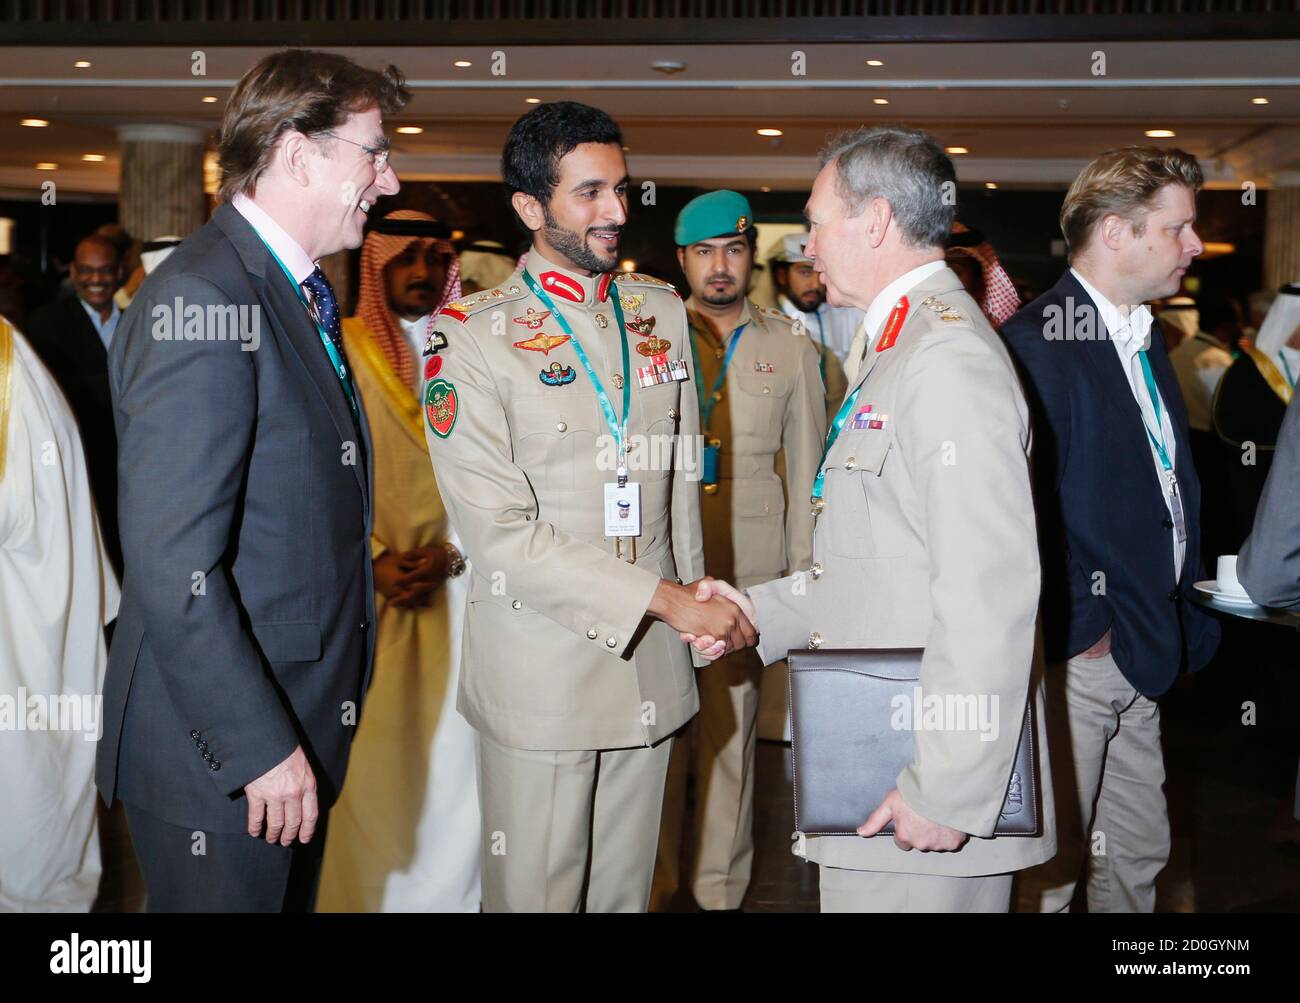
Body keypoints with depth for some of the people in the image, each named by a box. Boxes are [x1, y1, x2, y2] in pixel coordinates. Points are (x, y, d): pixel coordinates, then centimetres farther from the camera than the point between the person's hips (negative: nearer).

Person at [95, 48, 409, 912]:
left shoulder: (299, 296, 11)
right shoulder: (201, 300, -20)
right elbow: (173, 570, -24)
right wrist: (263, 748, -21)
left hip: (297, 741, 9)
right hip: (221, 768, -9)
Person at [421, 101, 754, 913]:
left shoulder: (663, 313, 9)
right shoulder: (471, 337, -9)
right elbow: (500, 533, -16)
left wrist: (698, 608, 13)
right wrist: (664, 598, -17)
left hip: (652, 665, 5)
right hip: (543, 669, -5)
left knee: (628, 886, 16)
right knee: (535, 890, 6)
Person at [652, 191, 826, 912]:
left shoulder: (790, 348, 9)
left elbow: (807, 467, 11)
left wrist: (803, 573, 6)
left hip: (750, 567, 0)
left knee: (731, 724, 3)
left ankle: (719, 884, 16)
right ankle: (656, 882, 16)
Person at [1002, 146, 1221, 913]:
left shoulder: (1143, 338, 13)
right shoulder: (1036, 343, -17)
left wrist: (1181, 619, 12)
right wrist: (1076, 630, -16)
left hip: (1140, 649, 9)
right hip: (1073, 652, -9)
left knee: (1139, 852, 19)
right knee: (1051, 864, 3)